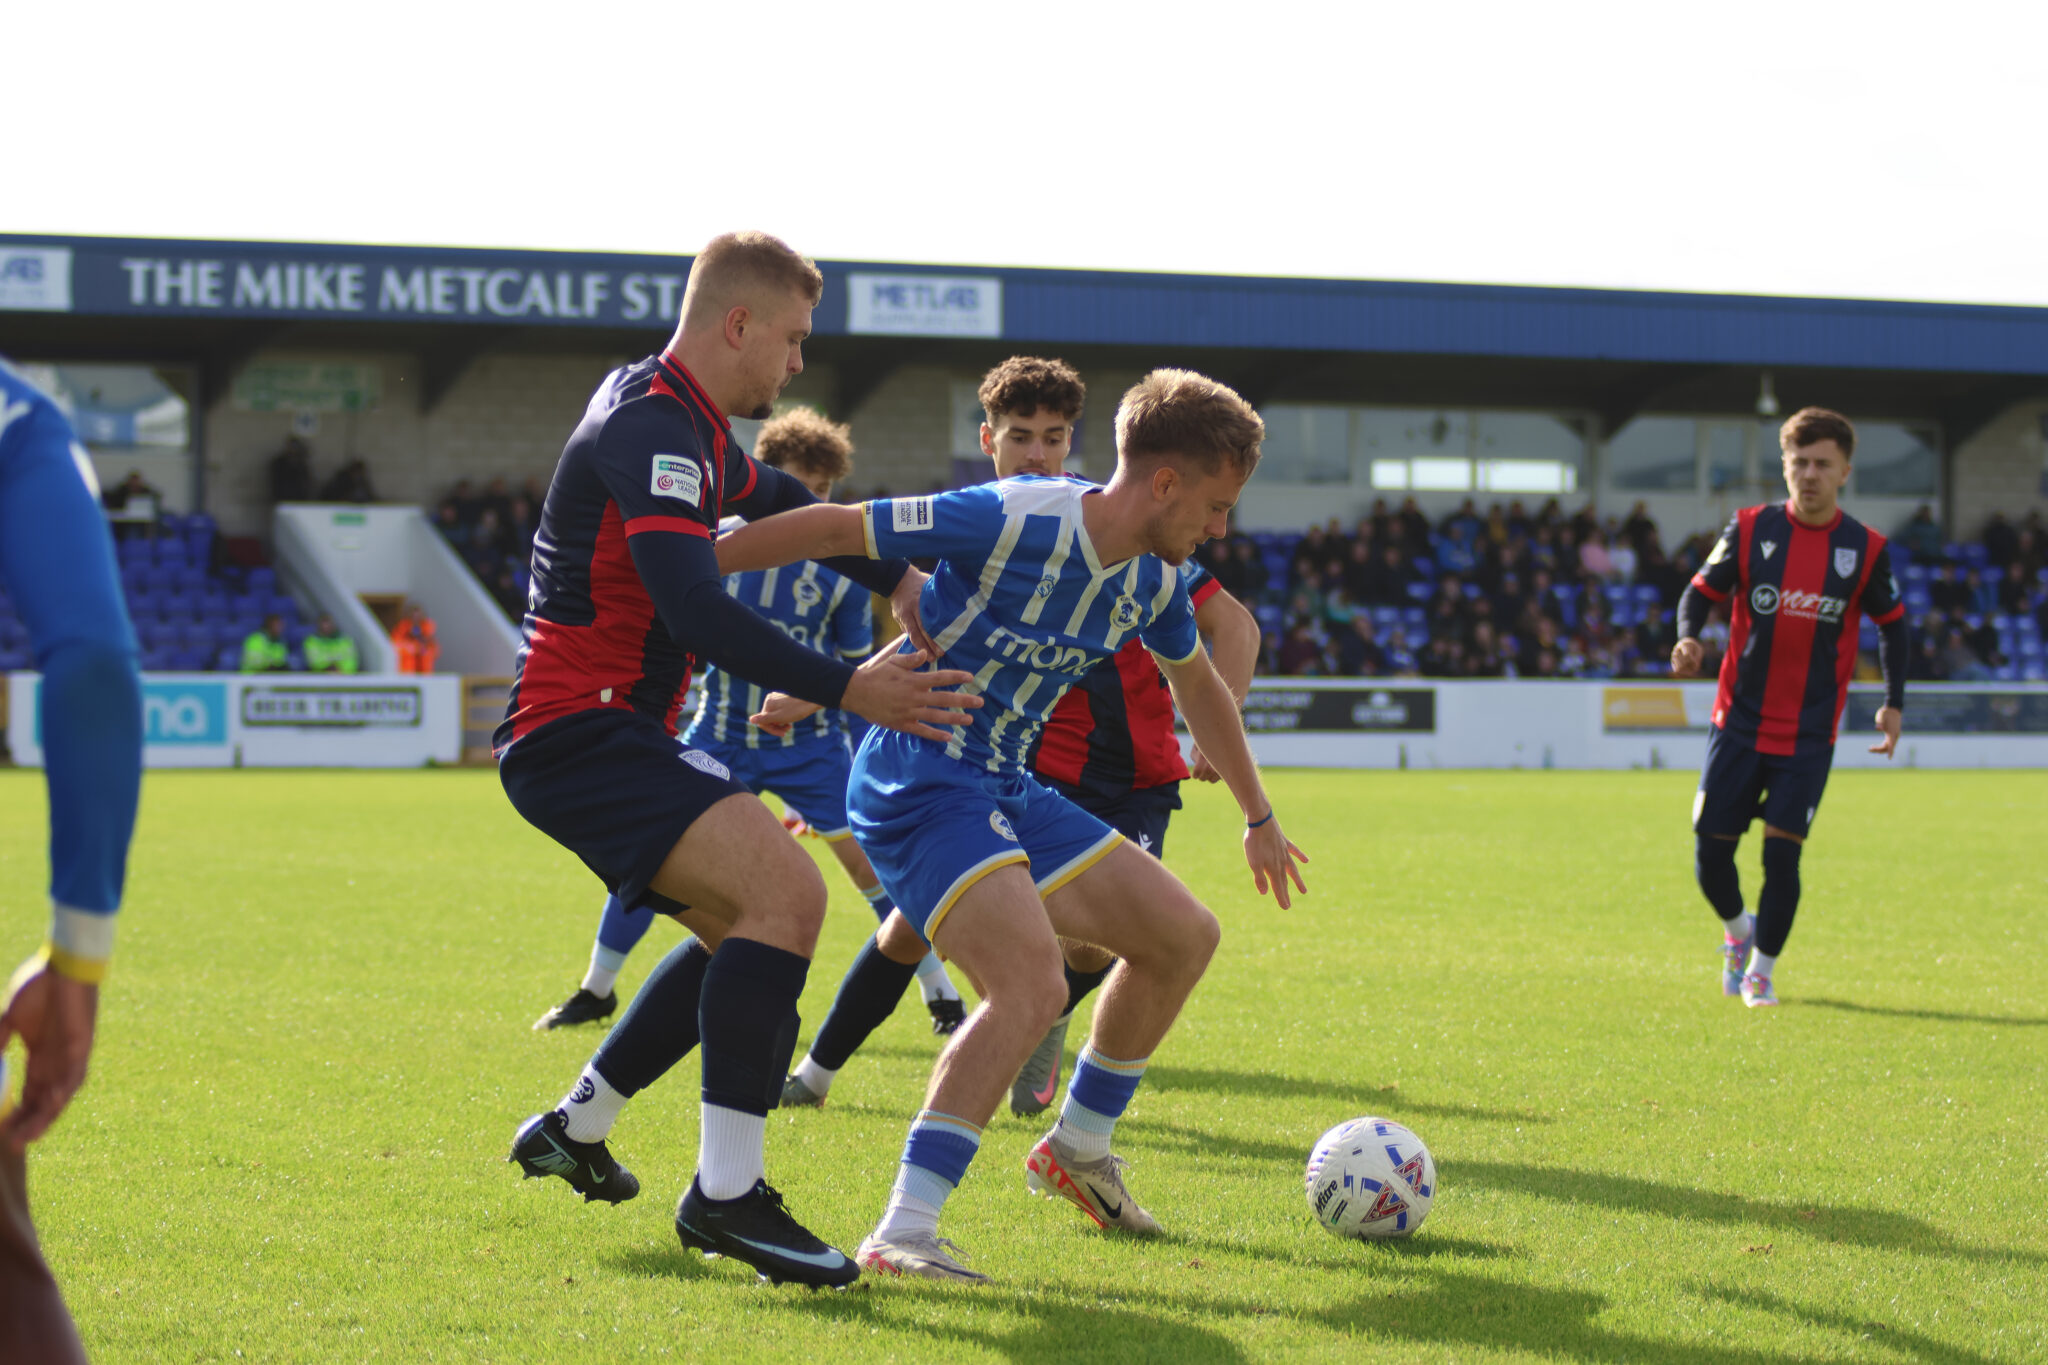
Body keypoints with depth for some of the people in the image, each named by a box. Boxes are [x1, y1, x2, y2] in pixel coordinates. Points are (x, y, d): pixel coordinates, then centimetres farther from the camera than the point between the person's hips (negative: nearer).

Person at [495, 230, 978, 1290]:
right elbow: (698, 613, -29)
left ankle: (574, 1127, 33)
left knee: (746, 926, 23)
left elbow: (783, 506, 33)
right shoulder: (650, 428, -18)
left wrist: (898, 581, 22)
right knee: (786, 892, -25)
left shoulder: (687, 425, 14)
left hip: (616, 731, 11)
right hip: (574, 733, -11)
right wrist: (847, 690, -30)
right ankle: (725, 1193, -26)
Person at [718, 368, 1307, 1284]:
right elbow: (833, 530, -18)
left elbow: (1198, 685, 24)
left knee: (1182, 935, 10)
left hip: (1008, 790, 9)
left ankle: (1078, 1148, 28)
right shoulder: (1014, 521, -22)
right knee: (1032, 985, -28)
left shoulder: (1152, 580, 4)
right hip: (920, 786, -9)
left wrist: (1258, 818, 34)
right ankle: (902, 1232, -28)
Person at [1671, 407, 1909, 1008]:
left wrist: (1893, 703, 9)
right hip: (1740, 722, 1)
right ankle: (1738, 931, 32)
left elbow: (1891, 622, 12)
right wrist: (1688, 639, -18)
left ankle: (1762, 970, 13)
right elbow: (1701, 592, 3)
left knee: (1781, 853, -10)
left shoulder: (1866, 549, -2)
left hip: (1810, 733, -1)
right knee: (1710, 851, -1)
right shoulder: (1749, 529, -3)